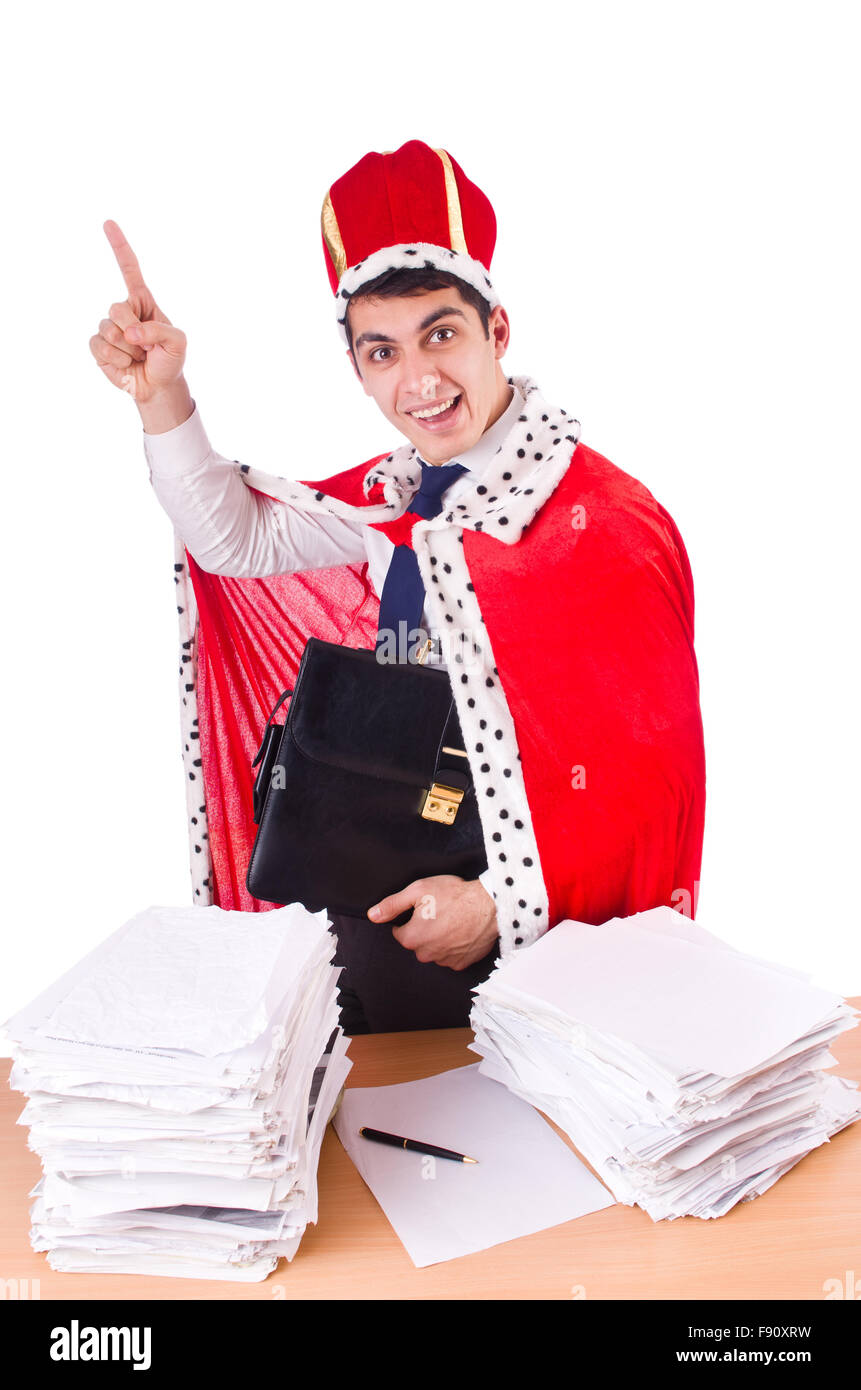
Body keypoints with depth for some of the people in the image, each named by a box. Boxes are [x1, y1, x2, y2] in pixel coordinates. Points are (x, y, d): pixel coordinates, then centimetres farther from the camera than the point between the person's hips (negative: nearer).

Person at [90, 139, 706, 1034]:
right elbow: (237, 539, 11)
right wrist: (161, 397, -2)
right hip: (369, 912, 6)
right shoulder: (398, 497, 0)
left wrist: (505, 906, -27)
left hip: (520, 956, -6)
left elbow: (655, 783, -20)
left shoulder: (611, 527, -20)